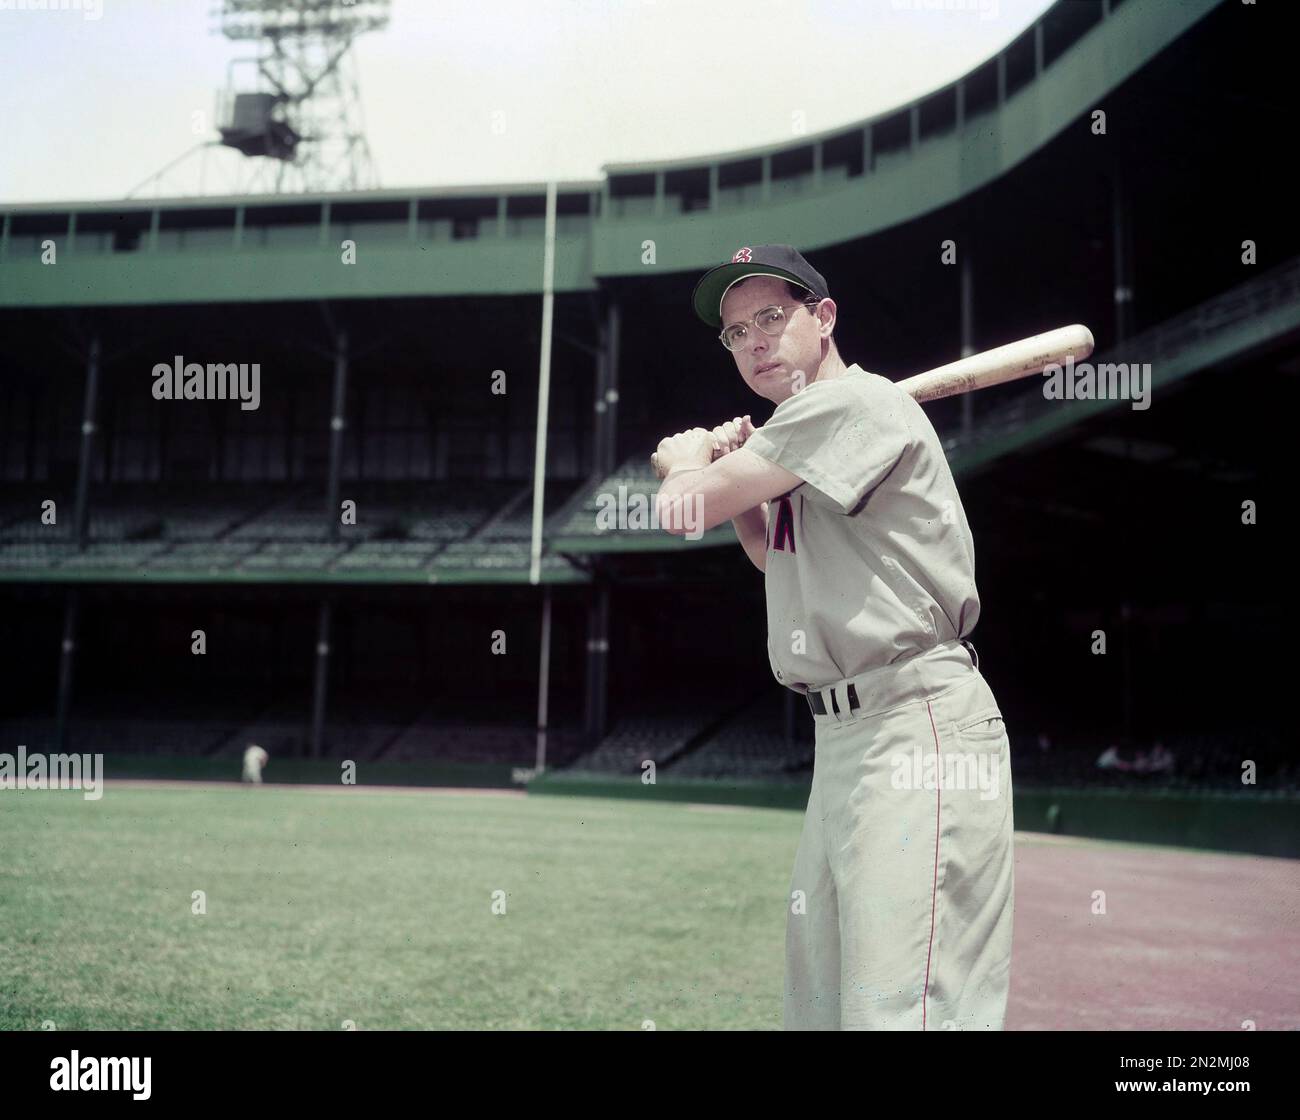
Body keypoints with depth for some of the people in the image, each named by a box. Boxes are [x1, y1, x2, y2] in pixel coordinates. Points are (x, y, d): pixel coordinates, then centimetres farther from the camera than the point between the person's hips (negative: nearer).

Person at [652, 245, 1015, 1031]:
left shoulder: (858, 402, -10)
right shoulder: (800, 436, 20)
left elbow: (686, 510, -11)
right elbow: (775, 558, 33)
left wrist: (689, 460, 12)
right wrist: (731, 468, 17)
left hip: (919, 725, -10)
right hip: (842, 734, 10)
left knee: (901, 1008, -16)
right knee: (819, 1002, 13)